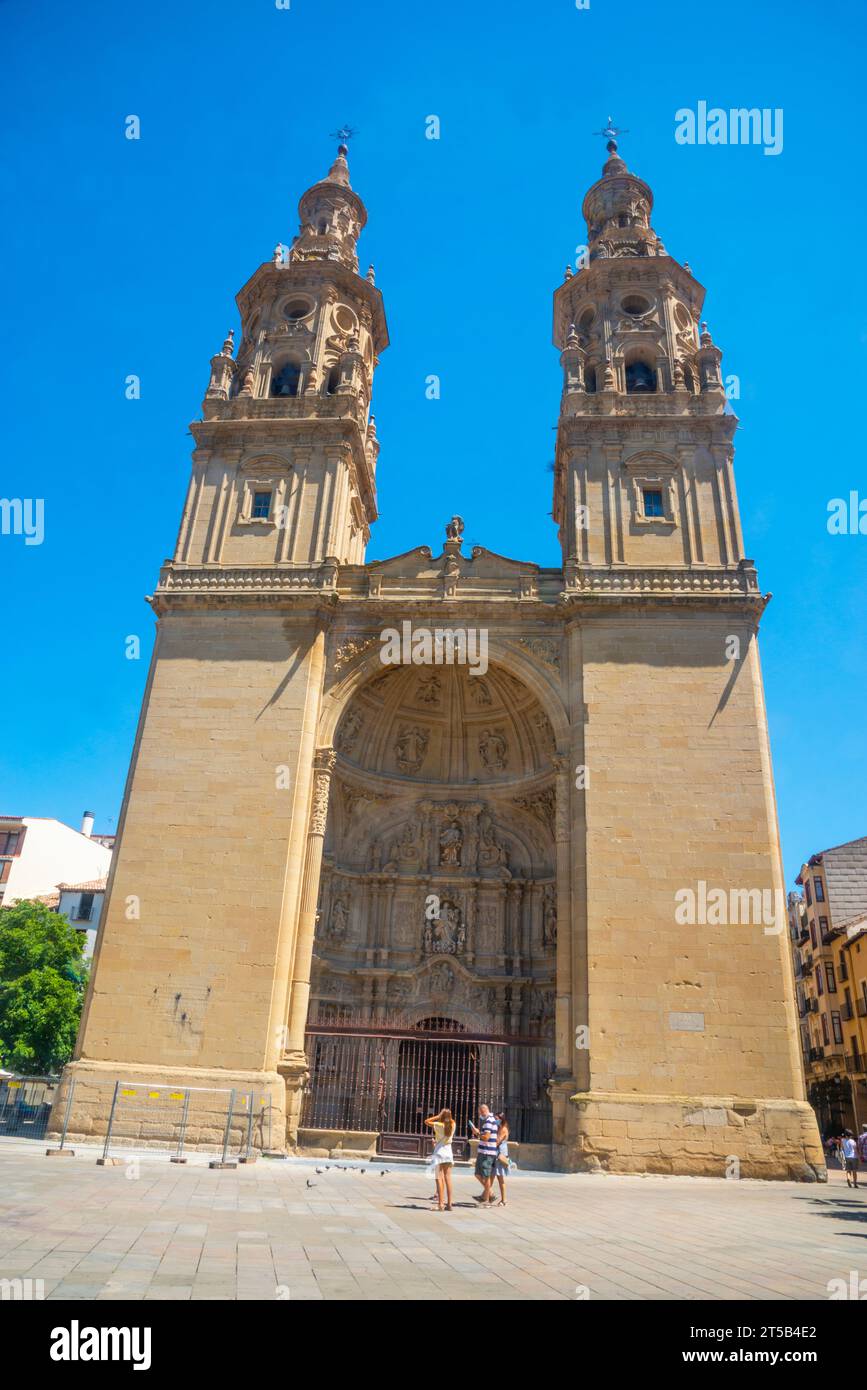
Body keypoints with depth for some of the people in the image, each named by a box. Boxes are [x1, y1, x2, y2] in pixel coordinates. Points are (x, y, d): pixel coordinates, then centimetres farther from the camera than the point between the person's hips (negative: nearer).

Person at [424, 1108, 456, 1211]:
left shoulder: (439, 1125, -12)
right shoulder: (453, 1125, 0)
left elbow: (426, 1121, -5)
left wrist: (438, 1116, -5)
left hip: (439, 1152, -4)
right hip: (449, 1152, 4)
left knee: (439, 1179, -3)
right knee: (448, 1178, 8)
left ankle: (440, 1204, -9)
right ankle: (449, 1204, 8)